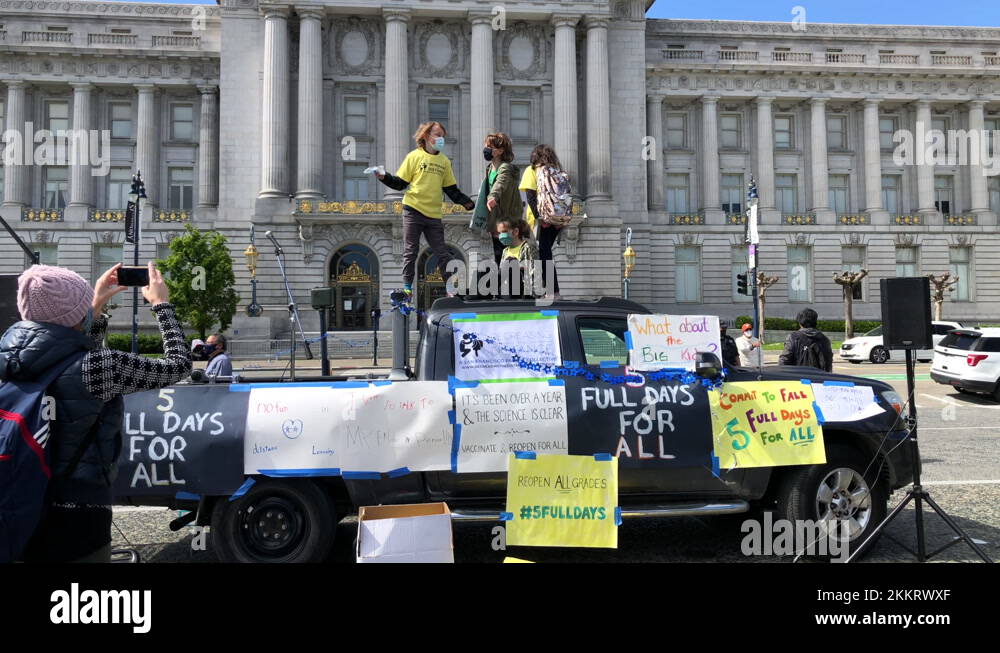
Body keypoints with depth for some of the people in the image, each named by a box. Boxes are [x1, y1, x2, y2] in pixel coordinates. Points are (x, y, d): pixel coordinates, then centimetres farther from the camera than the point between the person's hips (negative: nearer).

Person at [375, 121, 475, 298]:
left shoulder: (444, 161, 12)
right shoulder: (414, 156, 2)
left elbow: (451, 189, 14)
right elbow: (400, 183, 2)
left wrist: (466, 202, 1)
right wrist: (384, 177, -14)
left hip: (434, 214, 3)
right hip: (413, 210, -3)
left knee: (442, 252, 5)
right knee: (410, 251, 3)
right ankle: (407, 285, 13)